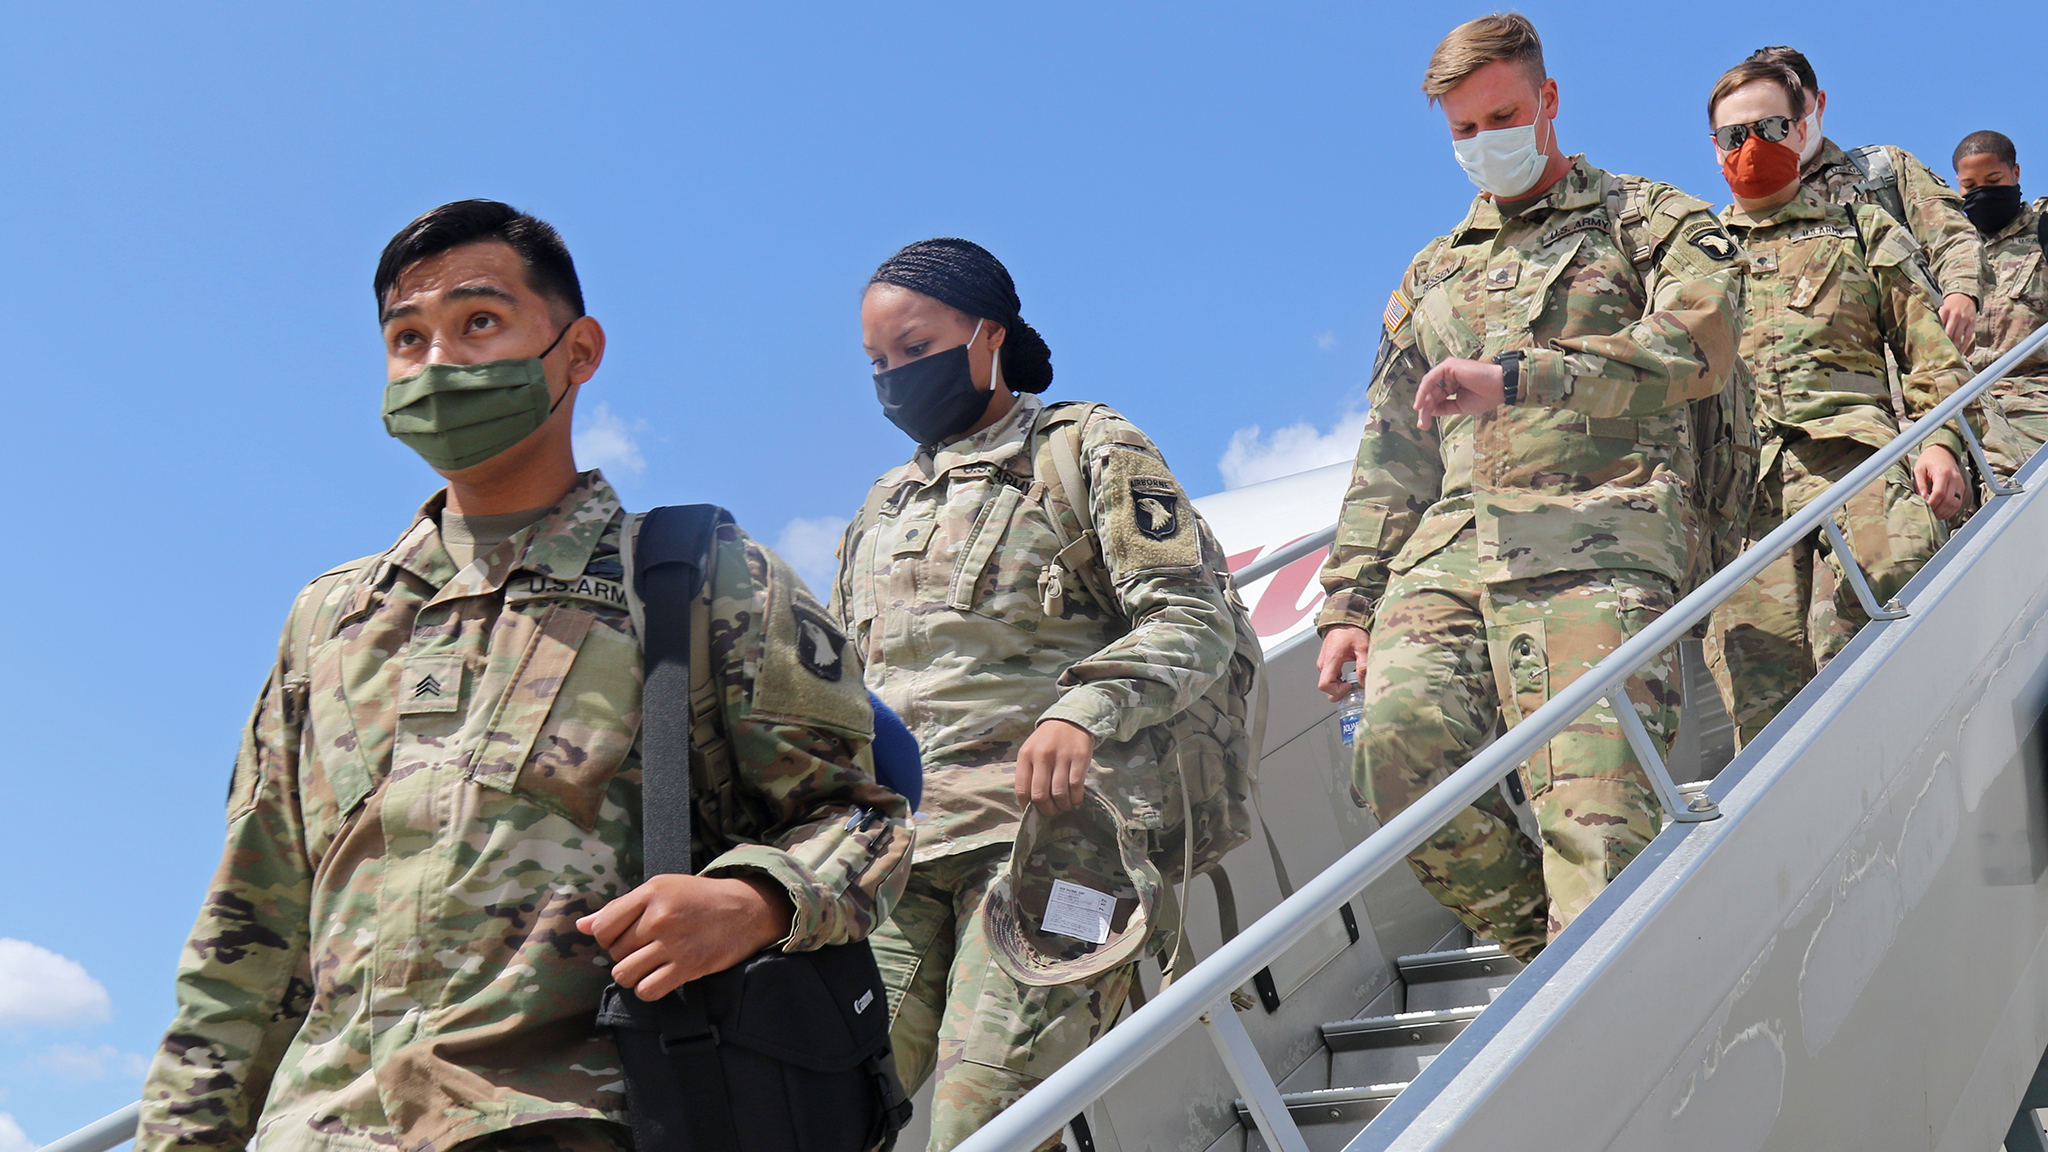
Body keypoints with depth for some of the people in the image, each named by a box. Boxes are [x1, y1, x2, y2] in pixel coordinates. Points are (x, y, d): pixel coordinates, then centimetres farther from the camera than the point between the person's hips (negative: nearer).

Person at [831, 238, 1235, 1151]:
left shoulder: (1088, 447, 9)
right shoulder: (883, 506, 28)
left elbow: (1193, 618, -3)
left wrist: (1084, 710, -20)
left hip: (1040, 828, -5)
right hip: (895, 847, 5)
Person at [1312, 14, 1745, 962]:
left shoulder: (1647, 220, 18)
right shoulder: (1434, 273, 31)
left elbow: (1698, 349, -4)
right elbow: (1389, 455, 28)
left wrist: (1514, 376, -12)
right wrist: (1347, 601, 17)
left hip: (1598, 540, -4)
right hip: (1446, 548, 4)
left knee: (1591, 806, -21)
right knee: (1399, 737, -23)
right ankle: (1553, 961, -9)